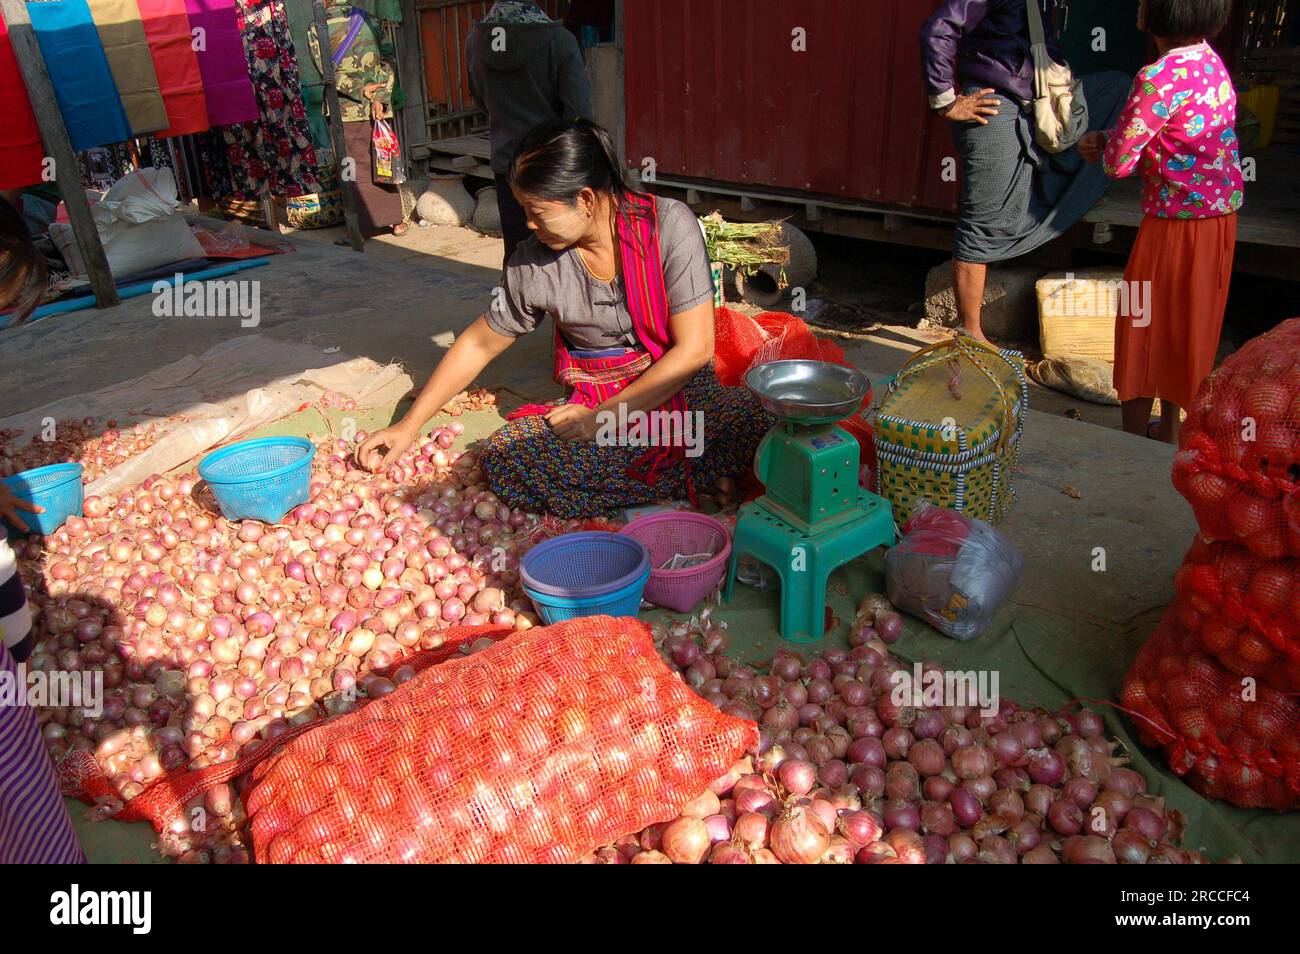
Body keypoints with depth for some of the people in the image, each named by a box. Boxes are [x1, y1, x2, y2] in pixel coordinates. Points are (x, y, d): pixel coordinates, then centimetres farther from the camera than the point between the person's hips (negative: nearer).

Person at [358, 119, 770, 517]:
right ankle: (701, 480, -23)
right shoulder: (535, 260, -4)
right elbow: (480, 344, 9)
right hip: (595, 403, 4)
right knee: (500, 457, -27)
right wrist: (410, 424, 9)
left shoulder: (669, 224, -13)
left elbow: (694, 348, -15)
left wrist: (603, 417, -17)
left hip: (682, 389, -3)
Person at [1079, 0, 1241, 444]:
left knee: (1143, 328, 6)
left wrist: (1106, 144, 3)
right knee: (1186, 326, 19)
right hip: (1220, 218, 9)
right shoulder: (1211, 61, 5)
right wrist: (1109, 143, 5)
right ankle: (1168, 430, 33)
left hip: (1175, 222, -8)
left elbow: (1119, 163, -18)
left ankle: (1133, 441, 16)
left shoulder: (1158, 79, -23)